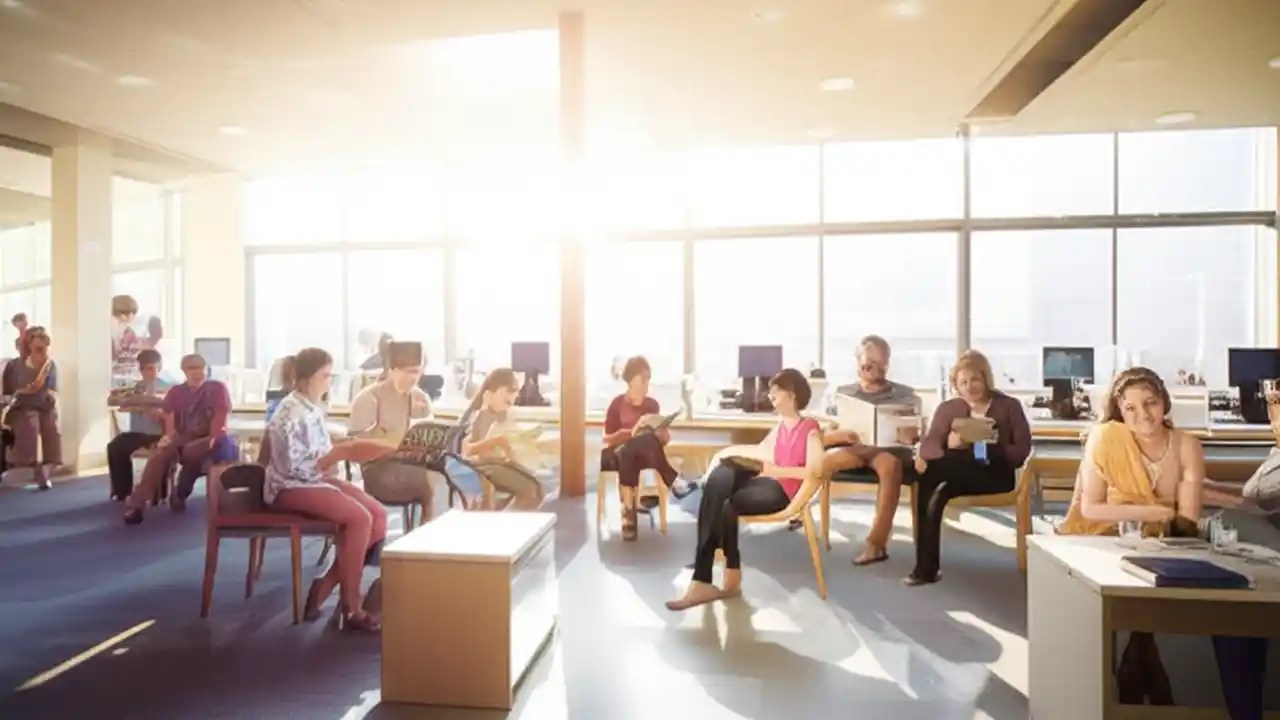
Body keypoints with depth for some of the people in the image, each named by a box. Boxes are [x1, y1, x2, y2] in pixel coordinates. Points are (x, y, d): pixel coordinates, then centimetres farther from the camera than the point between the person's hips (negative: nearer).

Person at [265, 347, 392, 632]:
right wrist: (341, 453, -23)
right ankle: (351, 607, -15)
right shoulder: (292, 413, -18)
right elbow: (297, 468, -23)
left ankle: (325, 586, -1)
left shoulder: (314, 407, 9)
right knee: (359, 518, -26)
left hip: (316, 480, 9)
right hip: (290, 487, -9)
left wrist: (346, 451, 3)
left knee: (378, 514, -9)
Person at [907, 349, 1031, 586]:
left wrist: (992, 450, -17)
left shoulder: (1010, 406, 11)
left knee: (929, 471, -33)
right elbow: (928, 445, 2)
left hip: (994, 474, -3)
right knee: (938, 491, -36)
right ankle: (926, 567, -29)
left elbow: (1022, 450, 2)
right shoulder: (948, 408, 16)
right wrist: (949, 444, -21)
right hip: (955, 473, 3)